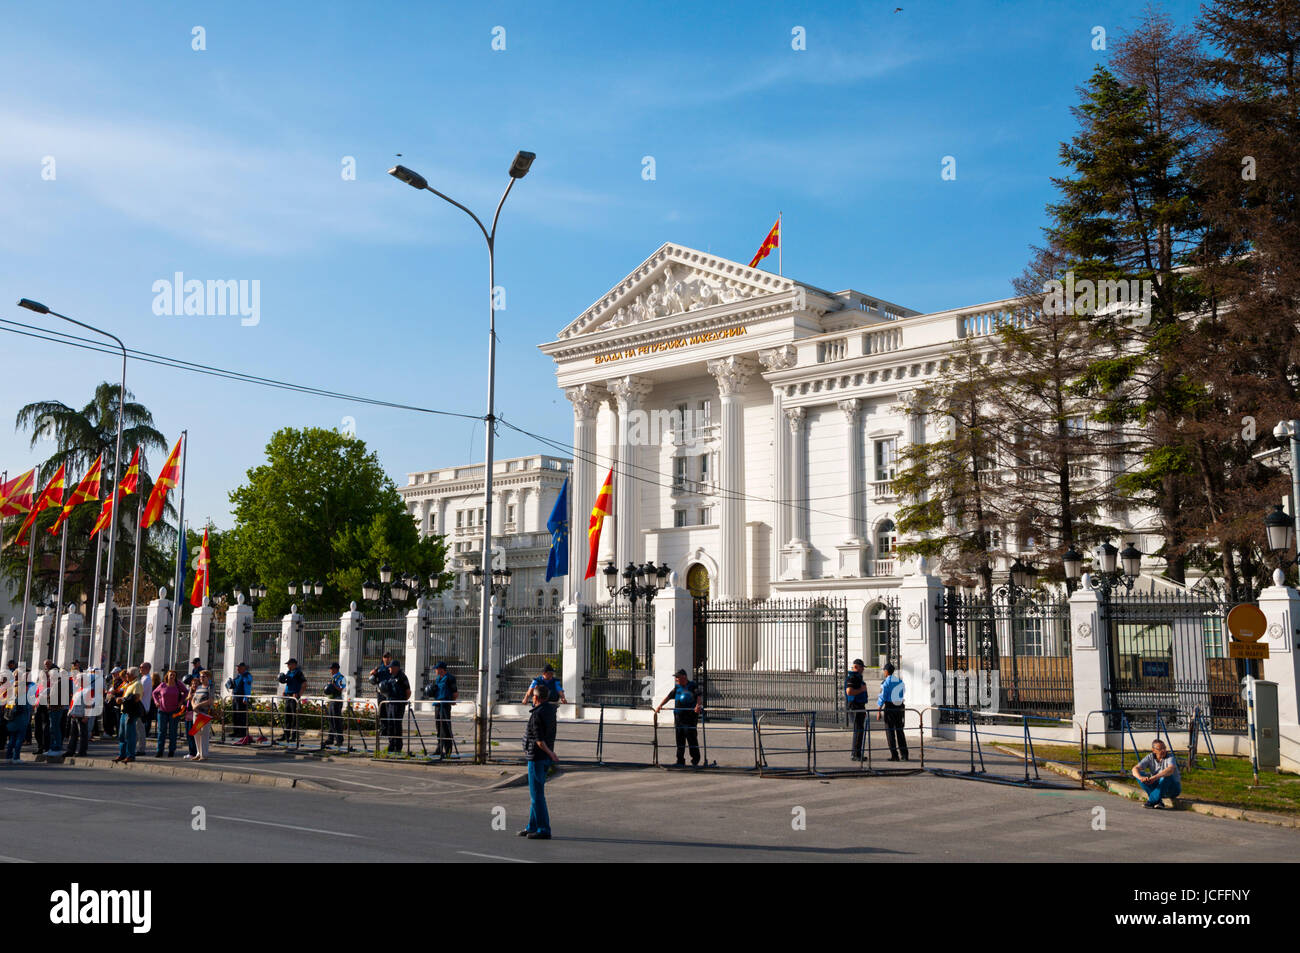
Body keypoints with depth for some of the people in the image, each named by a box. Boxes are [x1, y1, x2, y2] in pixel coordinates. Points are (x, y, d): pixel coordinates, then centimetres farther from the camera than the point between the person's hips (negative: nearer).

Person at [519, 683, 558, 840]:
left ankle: (544, 830, -5)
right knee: (536, 793, 17)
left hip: (537, 757, -10)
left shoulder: (536, 715, -21)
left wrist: (550, 754, -16)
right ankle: (532, 827, 24)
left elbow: (539, 740, -23)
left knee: (537, 794, -6)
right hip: (545, 758, 10)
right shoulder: (551, 709, 5)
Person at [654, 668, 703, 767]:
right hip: (678, 717, 5)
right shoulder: (677, 688, 14)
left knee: (692, 738, -5)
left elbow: (699, 697, -15)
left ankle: (695, 760, 5)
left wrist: (698, 705, -35)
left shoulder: (692, 686, -3)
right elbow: (668, 697, 11)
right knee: (679, 740, 7)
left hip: (690, 717, -5)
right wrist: (660, 705, -3)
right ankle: (680, 761, 13)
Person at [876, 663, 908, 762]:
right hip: (899, 707, 5)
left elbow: (882, 697, -13)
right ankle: (904, 754, 8)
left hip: (889, 707, -5)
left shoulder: (885, 682, -11)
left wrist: (878, 711, -8)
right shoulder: (900, 681, 7)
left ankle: (894, 755, -1)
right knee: (899, 731, 12)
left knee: (890, 731, 1)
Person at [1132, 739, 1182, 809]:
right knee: (1139, 774, -17)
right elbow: (1135, 769, -20)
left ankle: (1151, 801, -23)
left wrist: (1155, 777, -54)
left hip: (1174, 788, -4)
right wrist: (1140, 777, -44)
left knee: (1166, 777, -36)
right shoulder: (1150, 758, -8)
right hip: (1159, 788, 4)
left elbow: (1171, 770, -42)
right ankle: (1158, 801, -20)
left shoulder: (1170, 756, -19)